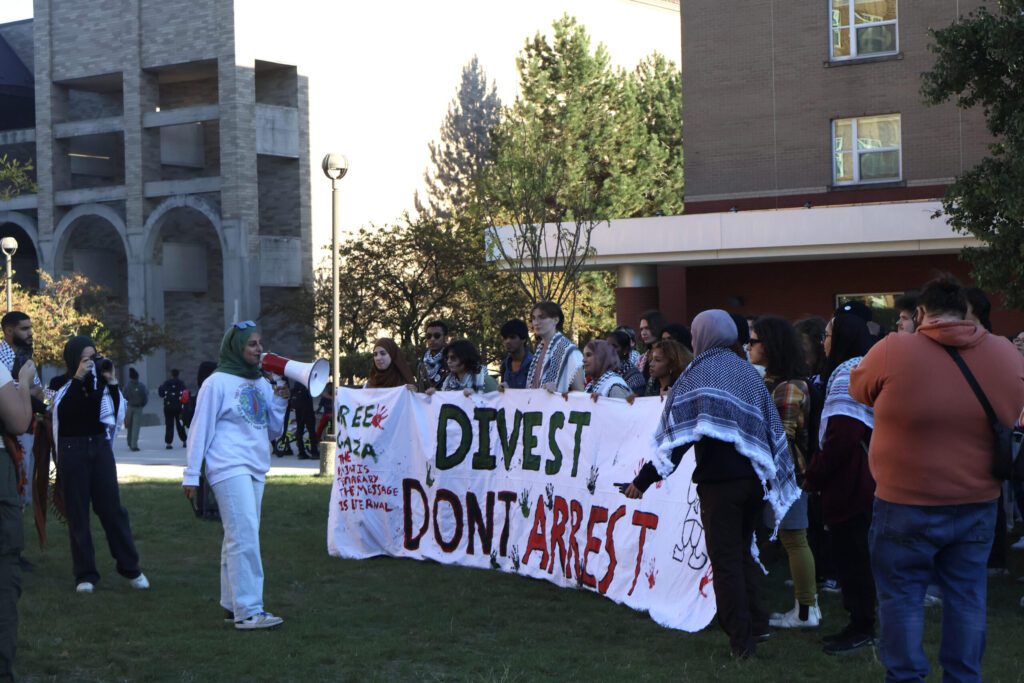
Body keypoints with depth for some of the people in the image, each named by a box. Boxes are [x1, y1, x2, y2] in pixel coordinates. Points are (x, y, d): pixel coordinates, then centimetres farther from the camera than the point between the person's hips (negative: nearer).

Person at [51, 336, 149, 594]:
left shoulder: (99, 382, 5)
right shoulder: (62, 386, -2)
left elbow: (118, 416, 3)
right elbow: (62, 411, -20)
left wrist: (112, 383, -6)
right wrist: (78, 378, -22)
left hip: (100, 447, 2)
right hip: (73, 451, -2)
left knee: (112, 508, 3)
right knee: (77, 513, 1)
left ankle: (130, 567, 9)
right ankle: (85, 573, 6)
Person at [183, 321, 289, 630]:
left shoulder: (262, 383, 16)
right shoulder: (217, 383, -3)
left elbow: (273, 431, 18)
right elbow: (200, 429, -2)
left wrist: (280, 401, 3)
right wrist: (191, 474, -4)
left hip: (256, 469, 7)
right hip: (229, 467, -7)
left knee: (237, 538, 8)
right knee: (244, 535, -14)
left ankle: (232, 604, 12)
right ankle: (248, 610, -16)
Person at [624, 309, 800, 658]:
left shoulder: (699, 373, -6)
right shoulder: (748, 371, 10)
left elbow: (679, 433, -13)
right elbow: (773, 429, 11)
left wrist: (645, 479, -11)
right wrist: (778, 478, 18)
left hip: (719, 479, -6)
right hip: (754, 477, 6)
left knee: (725, 558, 2)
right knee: (742, 552, 21)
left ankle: (741, 638, 1)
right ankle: (756, 624, 23)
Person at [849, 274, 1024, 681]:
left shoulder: (893, 352, -13)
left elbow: (859, 390, 6)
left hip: (906, 505, -3)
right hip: (977, 503, 4)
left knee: (901, 596, 9)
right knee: (966, 597, 13)